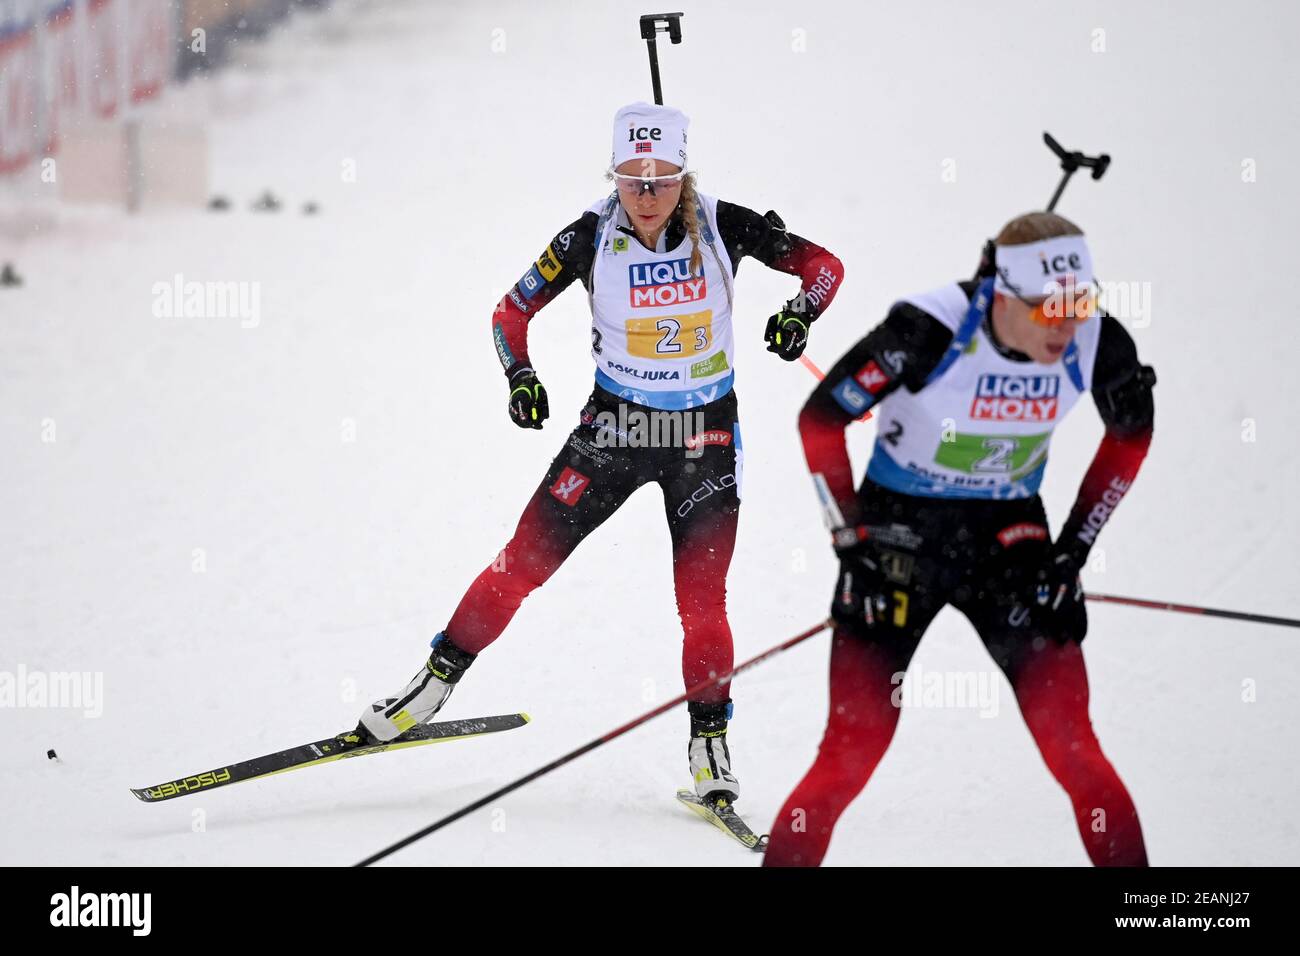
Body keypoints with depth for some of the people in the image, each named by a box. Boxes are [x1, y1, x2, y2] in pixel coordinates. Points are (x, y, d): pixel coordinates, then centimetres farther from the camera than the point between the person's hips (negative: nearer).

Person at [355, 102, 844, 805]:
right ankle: (436, 682, 10)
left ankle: (710, 745, 7)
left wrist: (800, 310, -26)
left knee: (702, 599, -8)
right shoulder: (591, 238, -12)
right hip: (615, 422, 1)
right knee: (525, 560, -3)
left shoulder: (721, 226, -13)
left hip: (704, 432, -1)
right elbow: (513, 310, -2)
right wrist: (520, 376, -19)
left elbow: (822, 264, -5)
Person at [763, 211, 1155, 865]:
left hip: (1010, 532, 2)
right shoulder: (928, 331, -26)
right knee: (855, 747, -10)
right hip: (896, 529, -2)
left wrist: (1076, 543, 1)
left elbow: (1132, 434, 6)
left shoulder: (1098, 344, -16)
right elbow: (819, 419, -14)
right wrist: (850, 541, -14)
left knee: (1071, 745, -7)